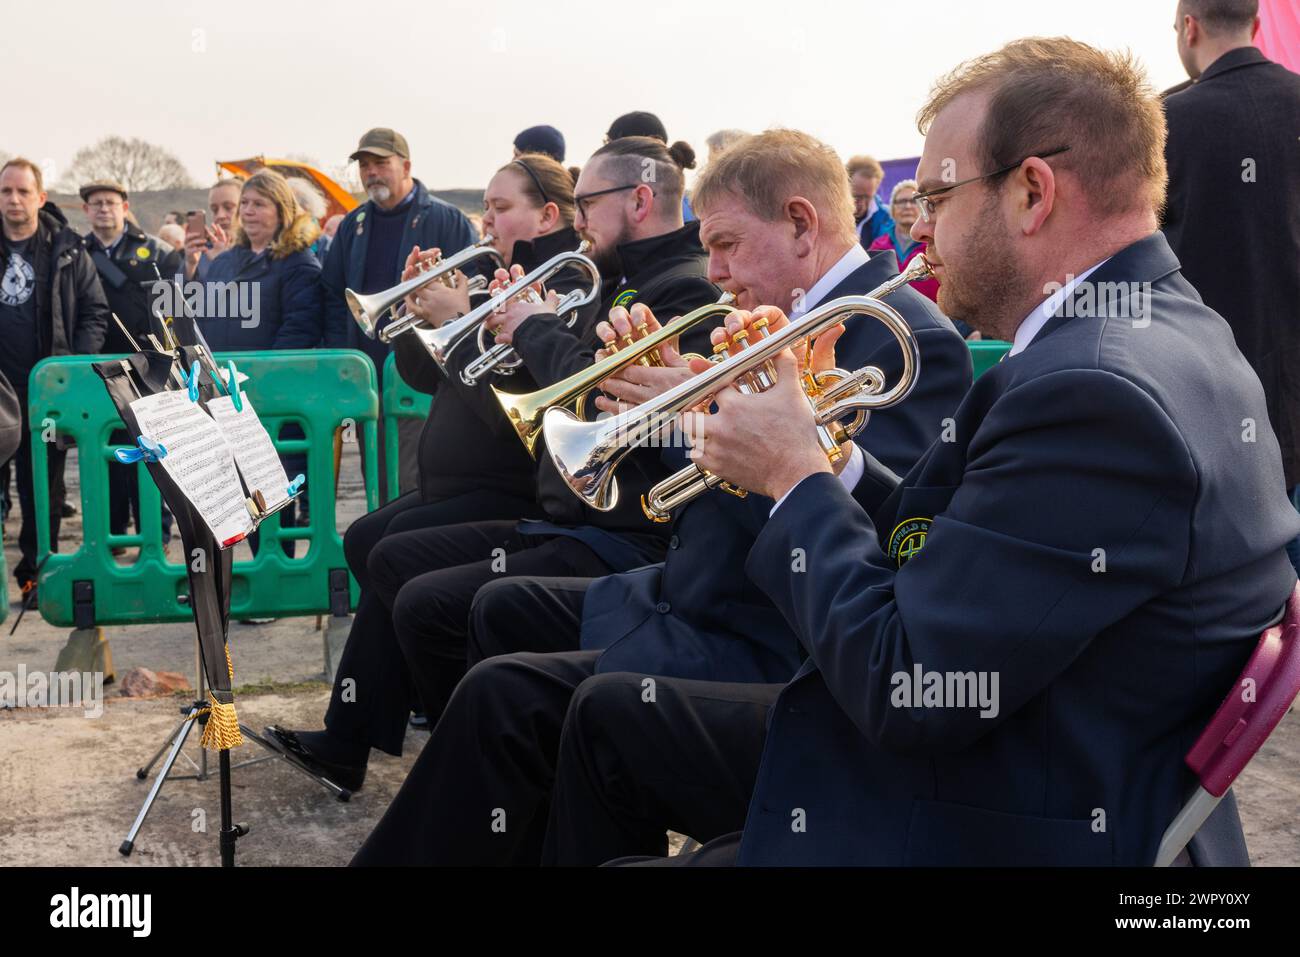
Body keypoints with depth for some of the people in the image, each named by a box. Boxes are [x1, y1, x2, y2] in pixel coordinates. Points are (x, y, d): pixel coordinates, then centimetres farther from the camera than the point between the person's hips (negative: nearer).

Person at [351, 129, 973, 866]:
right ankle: (519, 838, 29)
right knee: (502, 610, 21)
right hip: (690, 592, 11)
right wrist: (666, 381, -4)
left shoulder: (913, 340, -17)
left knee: (504, 696, -21)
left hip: (761, 647, -11)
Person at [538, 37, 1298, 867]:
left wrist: (796, 478, -14)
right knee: (609, 715, 18)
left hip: (987, 829, -10)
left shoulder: (1096, 392, -28)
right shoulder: (1156, 328, 4)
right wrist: (823, 475, -7)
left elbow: (903, 690, -27)